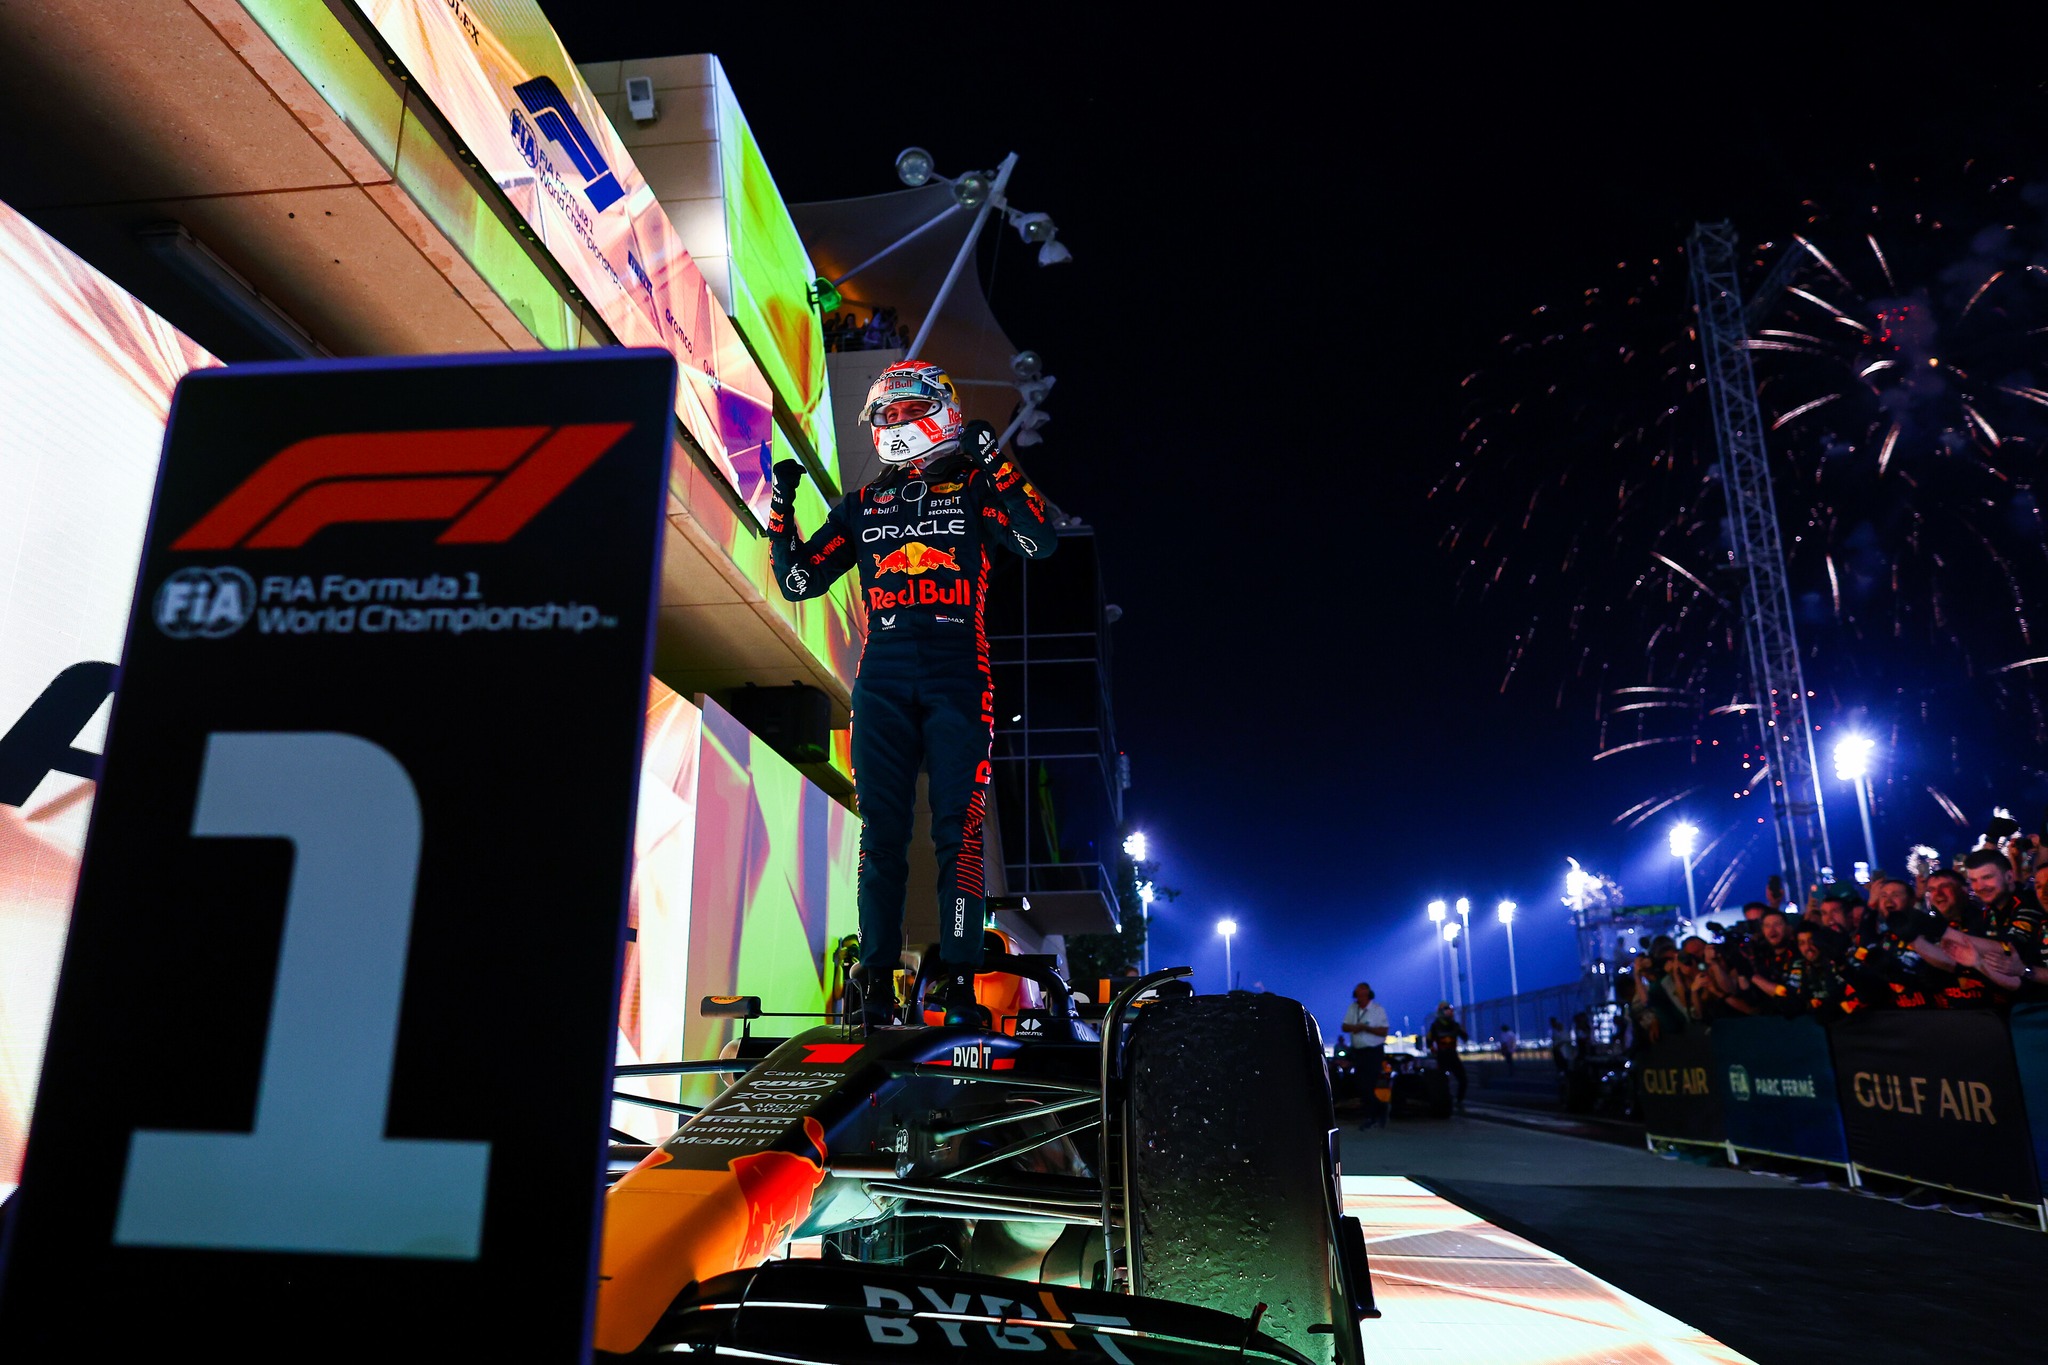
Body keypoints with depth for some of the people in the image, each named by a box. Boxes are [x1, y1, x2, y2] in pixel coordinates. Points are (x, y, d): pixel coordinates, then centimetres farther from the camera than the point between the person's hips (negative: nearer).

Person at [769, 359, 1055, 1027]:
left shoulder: (975, 487, 9)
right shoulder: (862, 504, 19)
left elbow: (1039, 541, -7)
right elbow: (798, 579, 19)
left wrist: (993, 462, -12)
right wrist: (781, 507, 8)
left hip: (958, 678, -3)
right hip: (883, 683, 3)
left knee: (958, 830, -7)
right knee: (881, 832, -1)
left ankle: (959, 979, -2)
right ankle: (878, 979, 4)